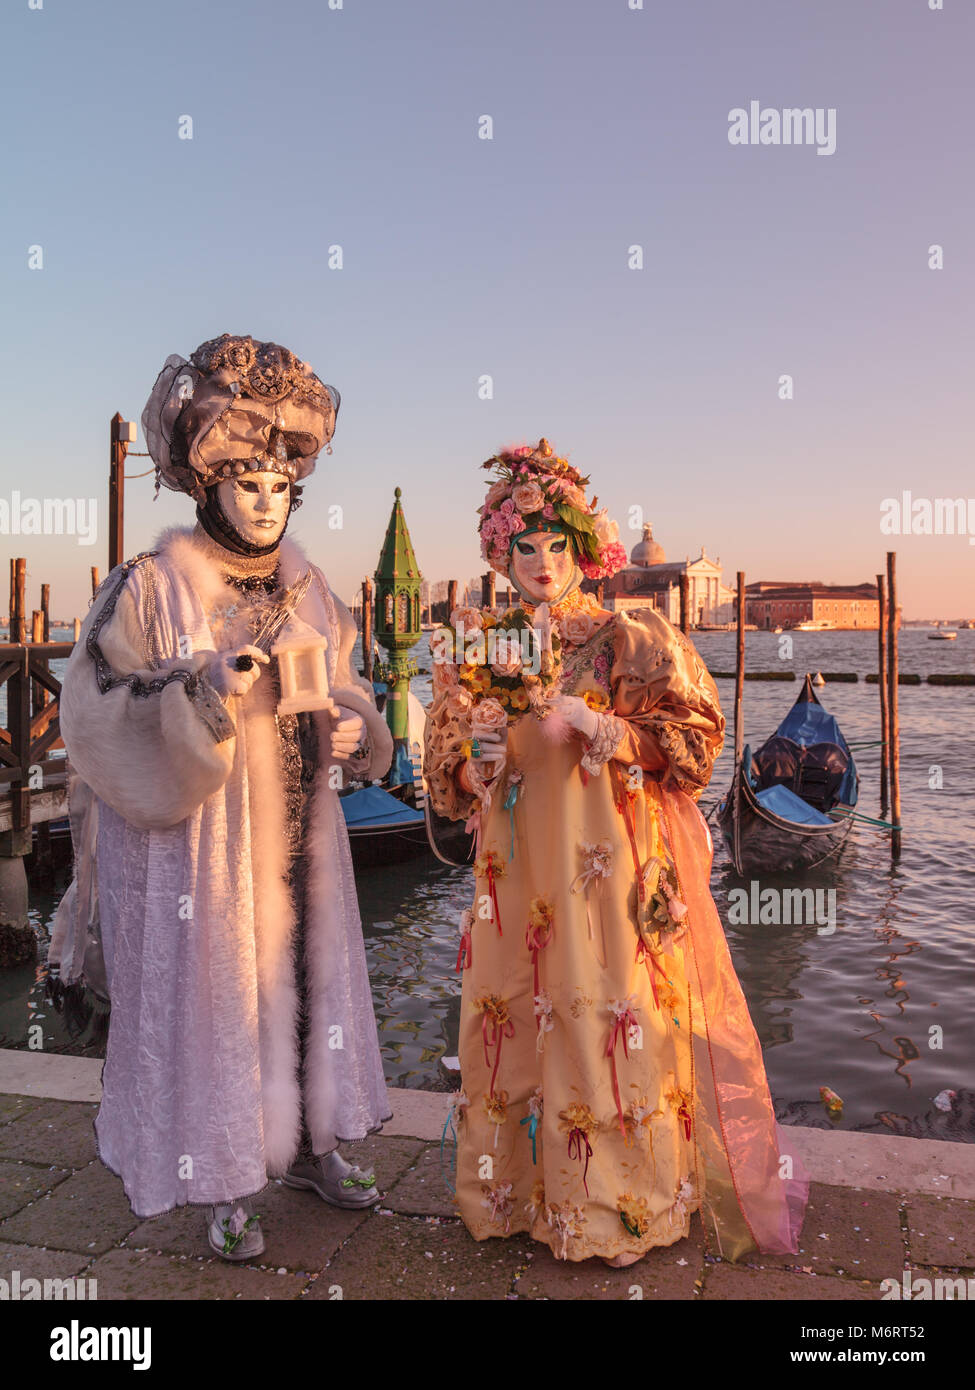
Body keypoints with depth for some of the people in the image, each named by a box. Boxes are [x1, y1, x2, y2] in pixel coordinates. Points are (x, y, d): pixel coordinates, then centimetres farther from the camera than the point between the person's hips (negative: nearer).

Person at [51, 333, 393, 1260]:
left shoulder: (306, 587, 7)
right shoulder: (151, 586, -9)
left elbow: (344, 692, 17)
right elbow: (99, 714, -11)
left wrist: (353, 727, -5)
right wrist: (204, 696, -25)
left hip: (298, 840, 5)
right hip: (202, 843, -5)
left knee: (305, 980, 15)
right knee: (213, 998, 5)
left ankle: (308, 1145, 35)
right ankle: (225, 1184, 24)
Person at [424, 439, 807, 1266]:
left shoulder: (627, 639, -2)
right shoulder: (479, 648, 9)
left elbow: (693, 737, -5)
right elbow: (449, 776, 14)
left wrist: (596, 728, -17)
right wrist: (475, 760, -9)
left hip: (612, 870, -3)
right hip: (518, 871, 4)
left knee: (613, 1022, 0)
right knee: (516, 1020, 9)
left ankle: (623, 1201, 19)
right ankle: (524, 1187, 29)